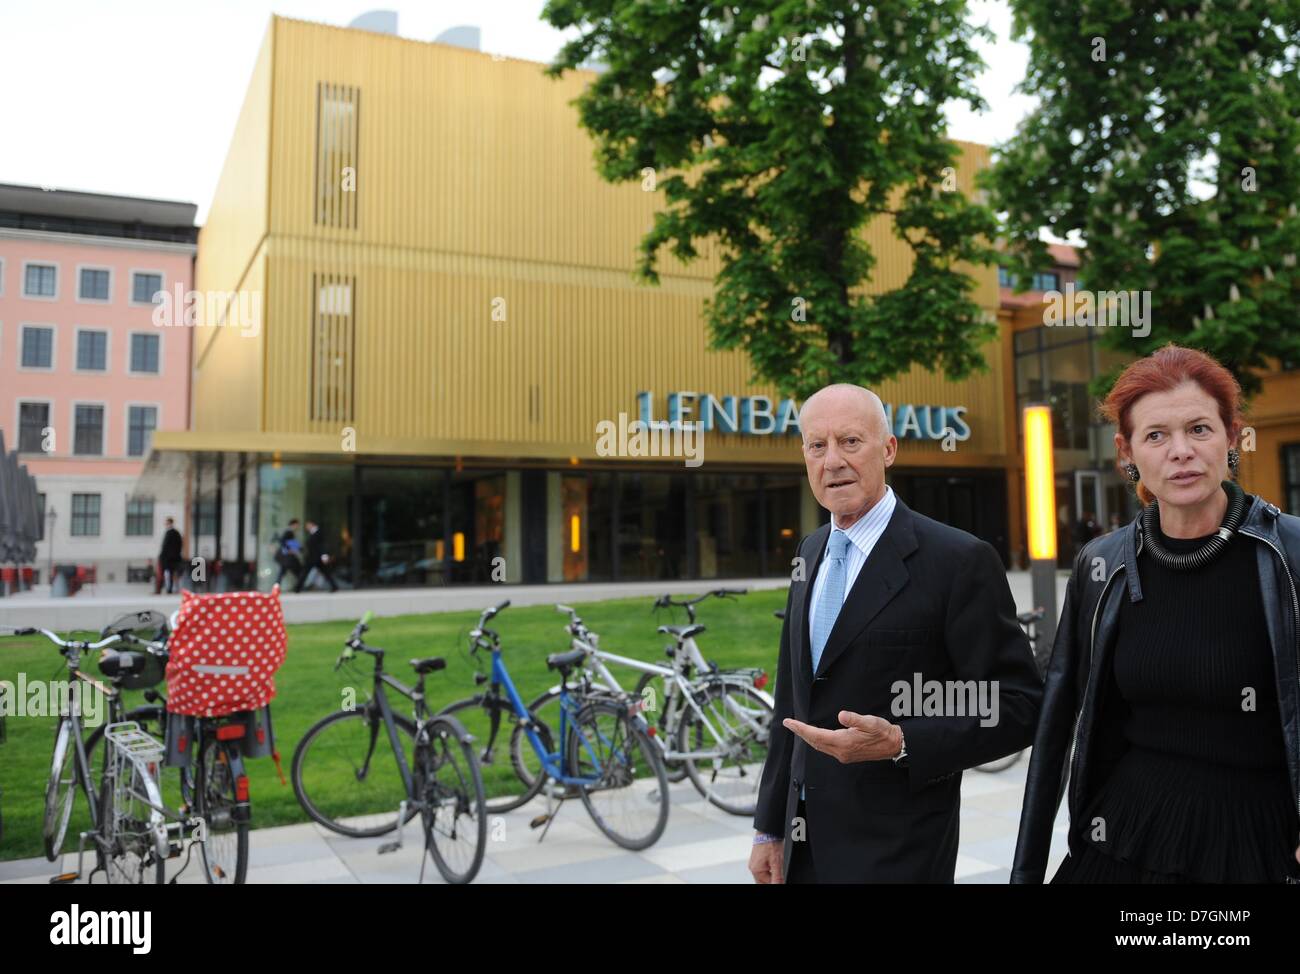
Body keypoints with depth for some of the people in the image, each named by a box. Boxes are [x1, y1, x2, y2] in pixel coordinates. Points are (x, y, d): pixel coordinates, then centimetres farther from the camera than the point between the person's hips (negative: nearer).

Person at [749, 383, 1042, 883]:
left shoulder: (959, 559, -15)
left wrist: (900, 744, -25)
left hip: (895, 852, -5)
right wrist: (770, 826, 10)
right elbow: (793, 700, 10)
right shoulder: (812, 551, 5)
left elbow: (1019, 706, -13)